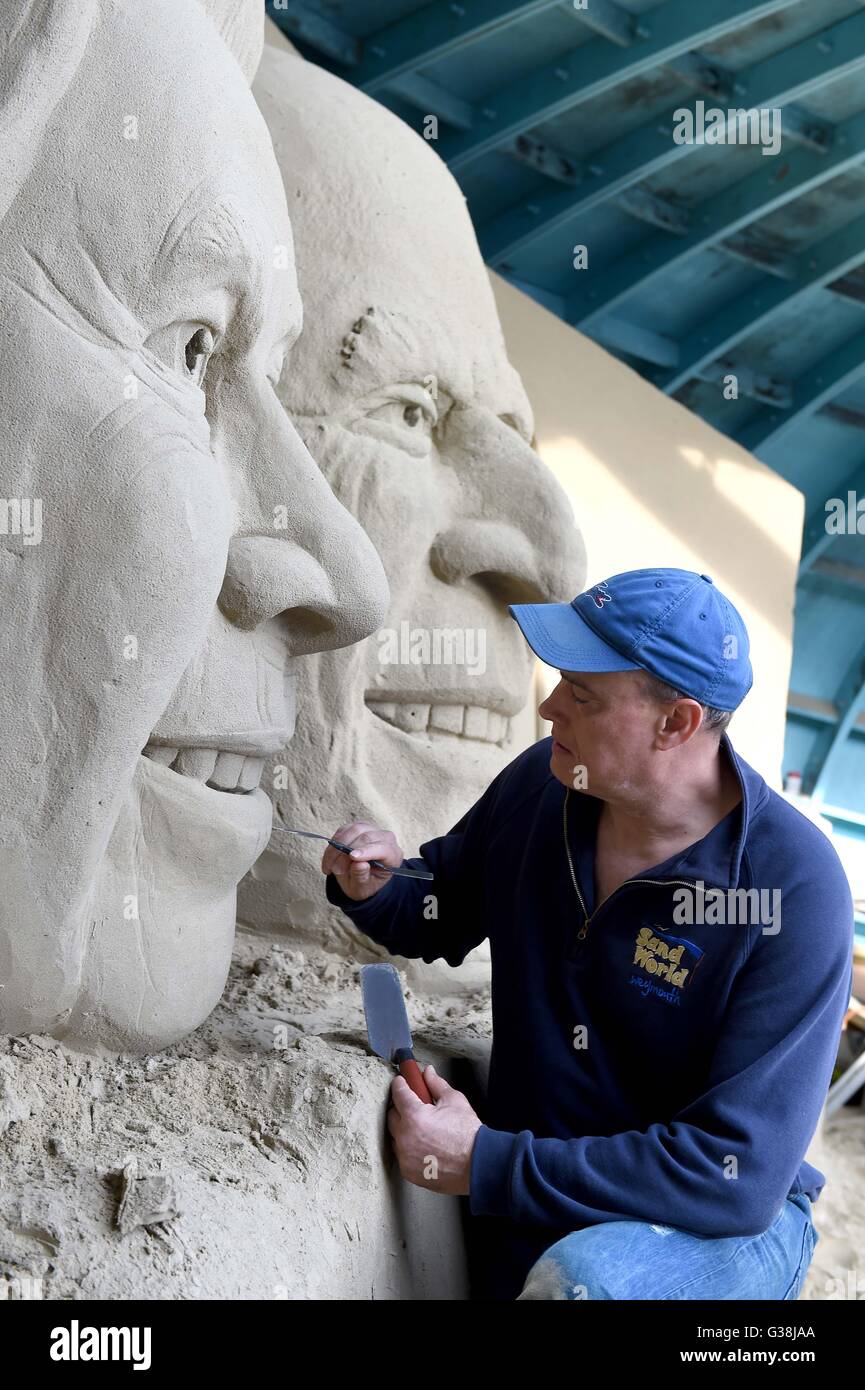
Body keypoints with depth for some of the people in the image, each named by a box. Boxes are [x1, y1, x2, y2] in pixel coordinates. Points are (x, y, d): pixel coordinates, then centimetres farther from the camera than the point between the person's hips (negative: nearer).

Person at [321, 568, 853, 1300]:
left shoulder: (792, 890, -23)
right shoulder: (541, 783, -6)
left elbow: (738, 1174, -25)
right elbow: (443, 910, 15)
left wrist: (483, 1164, -24)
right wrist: (377, 889, -10)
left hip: (720, 1230, -5)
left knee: (579, 1276, -34)